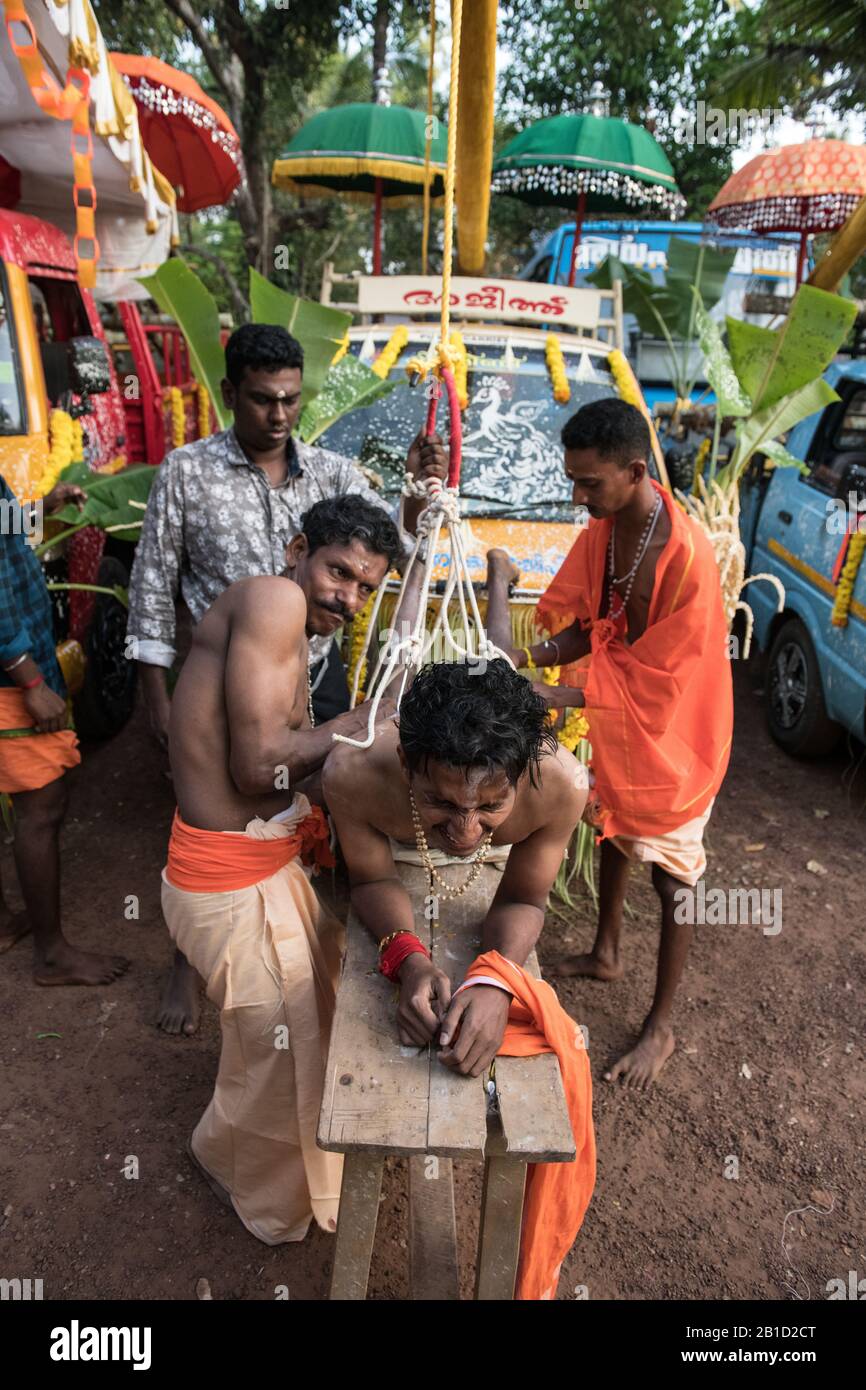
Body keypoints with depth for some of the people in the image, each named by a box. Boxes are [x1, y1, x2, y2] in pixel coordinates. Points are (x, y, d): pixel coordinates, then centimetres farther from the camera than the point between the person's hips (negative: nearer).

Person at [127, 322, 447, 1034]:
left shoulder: (332, 472, -1)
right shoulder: (186, 472, -8)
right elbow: (153, 587, -4)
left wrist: (422, 489, -31)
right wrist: (158, 698, -4)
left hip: (317, 674, 3)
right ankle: (190, 962, 37)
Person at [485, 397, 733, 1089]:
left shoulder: (688, 557, -32)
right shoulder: (603, 529, -8)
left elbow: (651, 685, -29)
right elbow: (582, 623, -3)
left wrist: (546, 697, -31)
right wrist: (532, 655, -23)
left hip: (670, 734, -7)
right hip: (613, 725, 8)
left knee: (672, 876, 8)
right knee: (613, 832, 24)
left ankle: (661, 1027, 28)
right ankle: (606, 953, 50)